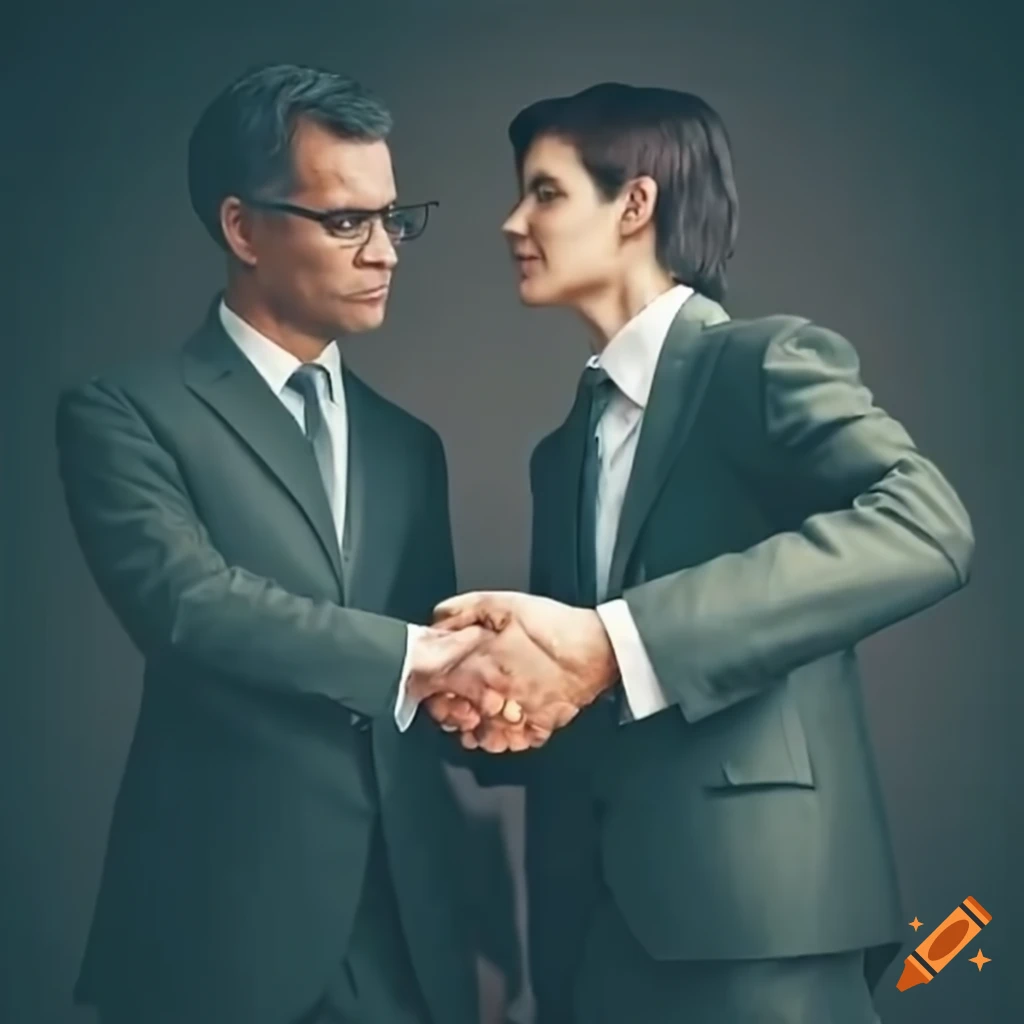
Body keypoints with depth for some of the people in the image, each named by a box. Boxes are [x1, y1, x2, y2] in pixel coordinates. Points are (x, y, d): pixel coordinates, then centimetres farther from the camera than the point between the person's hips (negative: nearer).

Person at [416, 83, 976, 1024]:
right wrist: (487, 691, -9)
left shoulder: (768, 362, -6)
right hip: (592, 911, 7)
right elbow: (558, 665, 15)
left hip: (750, 907, -6)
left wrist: (613, 642, -28)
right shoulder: (565, 449, 17)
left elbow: (925, 527, -23)